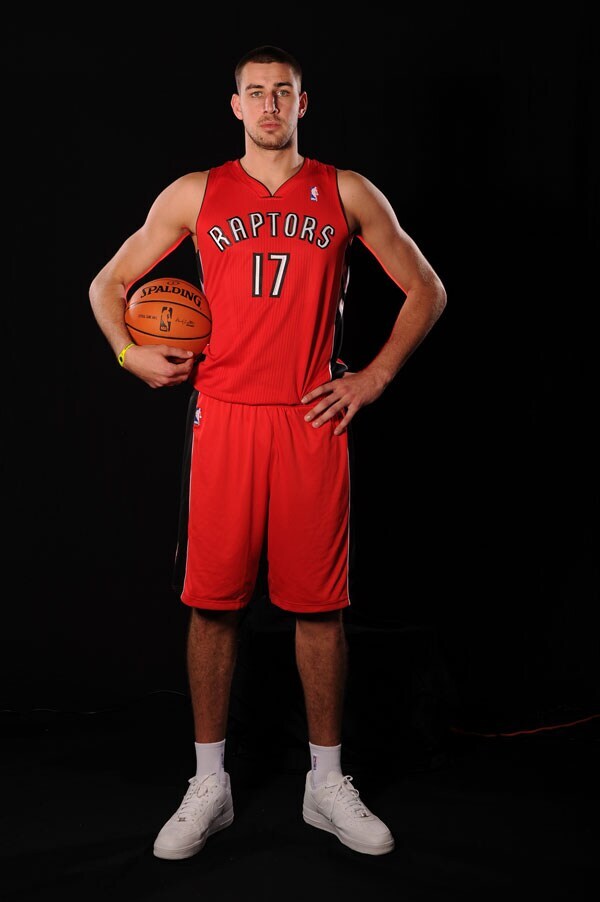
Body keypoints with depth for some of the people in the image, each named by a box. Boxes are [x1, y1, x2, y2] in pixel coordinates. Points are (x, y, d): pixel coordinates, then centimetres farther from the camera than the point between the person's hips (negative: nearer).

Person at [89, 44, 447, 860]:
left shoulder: (348, 194, 10)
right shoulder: (196, 195, 11)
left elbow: (426, 289, 13)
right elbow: (109, 283, 17)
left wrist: (374, 378, 4)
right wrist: (129, 351, -1)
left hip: (313, 421, 0)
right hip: (223, 417, 0)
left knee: (319, 602, 3)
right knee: (213, 600, 1)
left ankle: (327, 784, 19)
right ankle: (209, 786, 16)